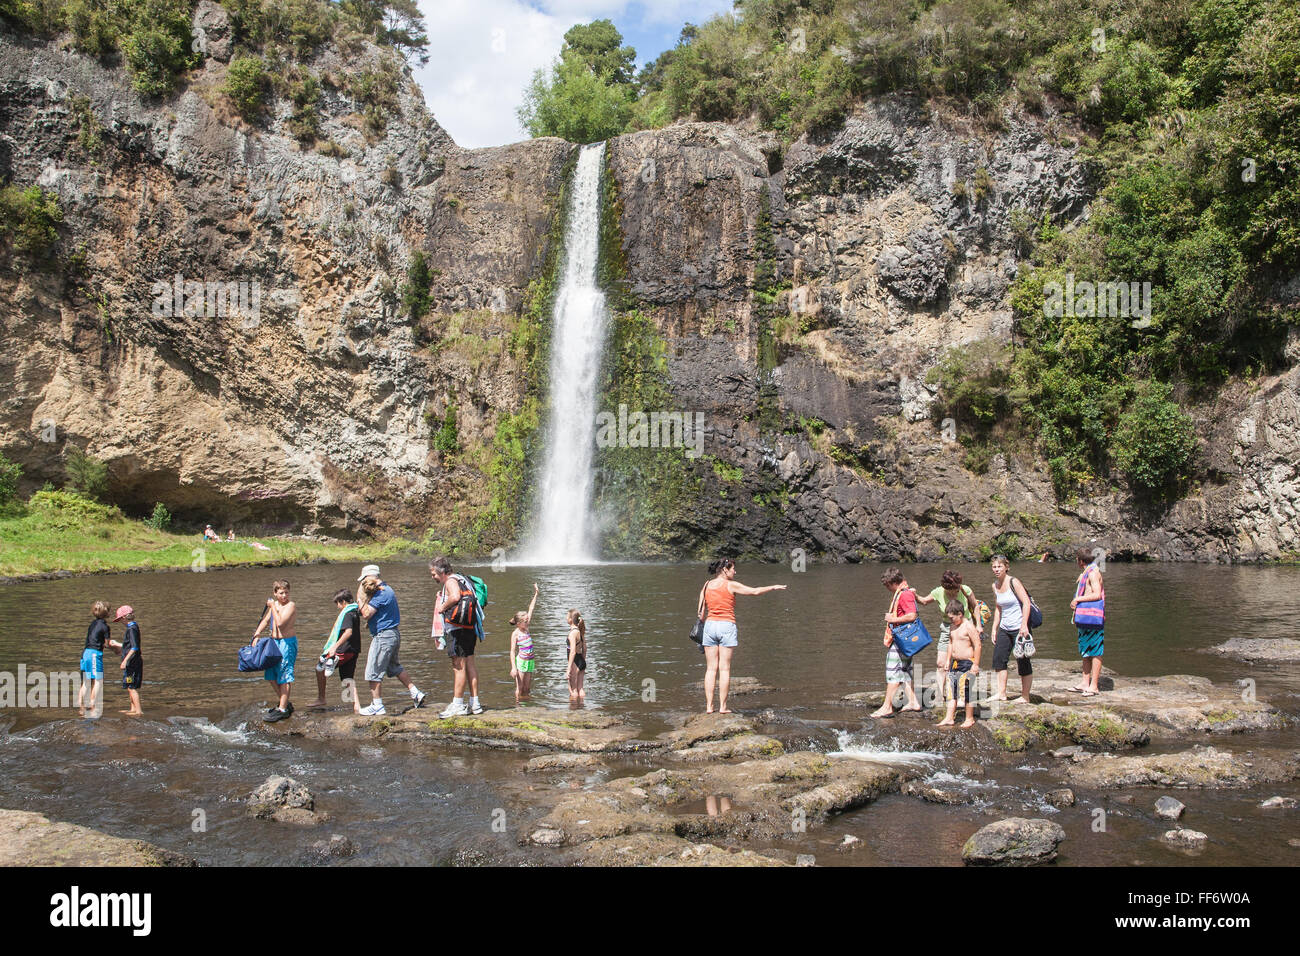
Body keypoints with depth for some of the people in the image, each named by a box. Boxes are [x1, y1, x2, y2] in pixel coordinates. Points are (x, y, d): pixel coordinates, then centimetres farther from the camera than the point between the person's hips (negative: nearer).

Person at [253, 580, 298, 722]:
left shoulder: (291, 605, -15)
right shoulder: (274, 604, 10)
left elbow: (280, 623, -24)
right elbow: (265, 620, 20)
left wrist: (273, 607, -17)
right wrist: (257, 635, 7)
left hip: (287, 642, -9)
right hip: (274, 641, 9)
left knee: (284, 676, -7)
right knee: (271, 674, 14)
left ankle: (282, 709, -3)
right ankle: (285, 703, 28)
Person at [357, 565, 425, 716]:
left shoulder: (381, 594, -19)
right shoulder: (387, 589, 14)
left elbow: (366, 614, -22)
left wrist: (365, 598, -12)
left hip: (383, 636, -10)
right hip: (393, 634, 10)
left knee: (373, 672, -2)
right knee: (394, 667, 22)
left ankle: (377, 706, 3)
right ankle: (415, 694, 23)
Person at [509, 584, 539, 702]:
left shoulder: (526, 628, 7)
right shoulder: (515, 633, -9)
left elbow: (531, 609, 9)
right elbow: (512, 651, -10)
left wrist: (535, 594, 12)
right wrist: (513, 667, -17)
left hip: (530, 661, 6)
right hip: (520, 661, -6)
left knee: (527, 689, 8)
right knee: (519, 688, -3)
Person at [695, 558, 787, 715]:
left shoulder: (707, 585, 8)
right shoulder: (731, 585, -5)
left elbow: (701, 612, 11)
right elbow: (755, 591, -1)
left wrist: (701, 627, 19)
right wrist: (773, 587, 12)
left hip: (710, 625, 4)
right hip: (727, 626, -4)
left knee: (711, 669, 5)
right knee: (724, 669, 0)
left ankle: (709, 706, 3)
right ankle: (722, 706, 0)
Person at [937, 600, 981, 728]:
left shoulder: (969, 626, -14)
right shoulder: (952, 626, 11)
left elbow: (977, 645, -16)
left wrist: (976, 664, -17)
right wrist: (948, 661, 21)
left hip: (967, 663, -8)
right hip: (955, 663, 8)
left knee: (966, 691, -3)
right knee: (951, 690, 7)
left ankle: (970, 719, 10)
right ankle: (949, 718, 12)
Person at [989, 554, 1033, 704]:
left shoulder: (1013, 582, -13)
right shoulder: (995, 586, 8)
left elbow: (1026, 603, -17)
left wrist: (1024, 625, -24)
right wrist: (994, 628, 14)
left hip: (1019, 628, -7)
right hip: (1005, 628, 7)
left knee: (1023, 662, 0)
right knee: (998, 658, 3)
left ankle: (1025, 697, 9)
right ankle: (1001, 693, 11)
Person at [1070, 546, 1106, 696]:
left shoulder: (1093, 572, -12)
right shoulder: (1085, 573, 19)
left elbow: (1097, 594, -20)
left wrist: (1078, 599, -15)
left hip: (1093, 618, -10)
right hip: (1085, 619, 10)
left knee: (1095, 652, -6)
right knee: (1085, 652, 14)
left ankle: (1094, 686, -4)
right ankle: (1085, 682, 20)